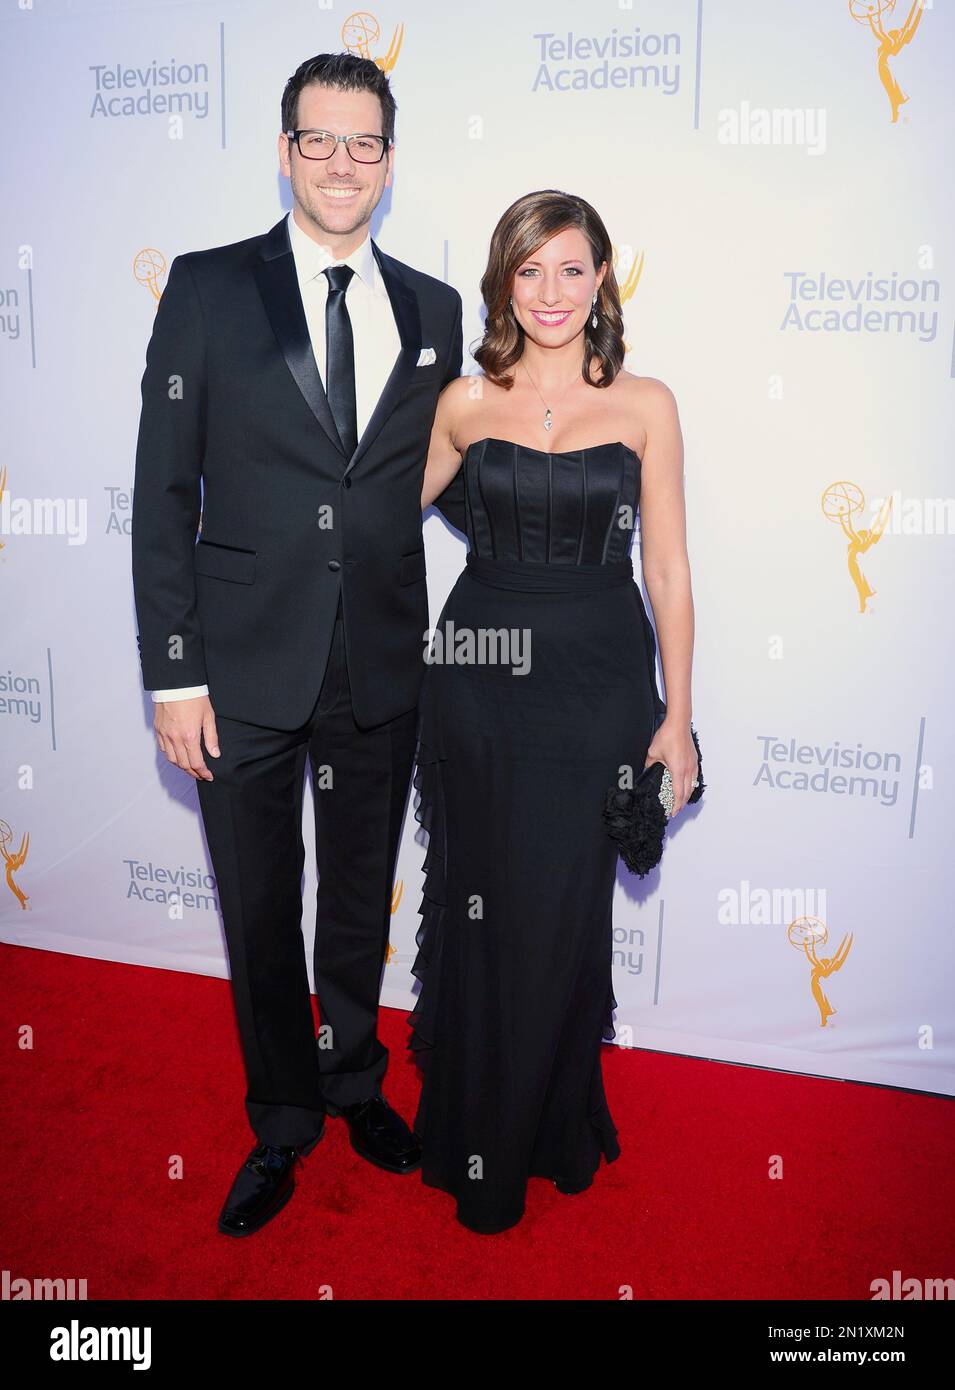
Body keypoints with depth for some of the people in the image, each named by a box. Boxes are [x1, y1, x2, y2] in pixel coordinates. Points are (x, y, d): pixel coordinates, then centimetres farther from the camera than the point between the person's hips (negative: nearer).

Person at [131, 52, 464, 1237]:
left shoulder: (434, 310, 7)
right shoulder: (207, 289, -1)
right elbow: (163, 492, -4)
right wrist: (173, 673, -9)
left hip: (383, 668, 2)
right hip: (245, 667, -2)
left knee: (361, 900, 18)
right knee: (260, 915, 11)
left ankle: (354, 1082, 43)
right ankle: (283, 1125, 35)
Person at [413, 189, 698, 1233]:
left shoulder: (644, 405, 1)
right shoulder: (467, 402, 4)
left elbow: (668, 571, 1)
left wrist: (677, 719, -2)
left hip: (598, 683, -1)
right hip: (480, 677, 1)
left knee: (563, 916, 6)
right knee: (481, 911, 9)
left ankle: (557, 1126, 34)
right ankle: (477, 1149, 32)